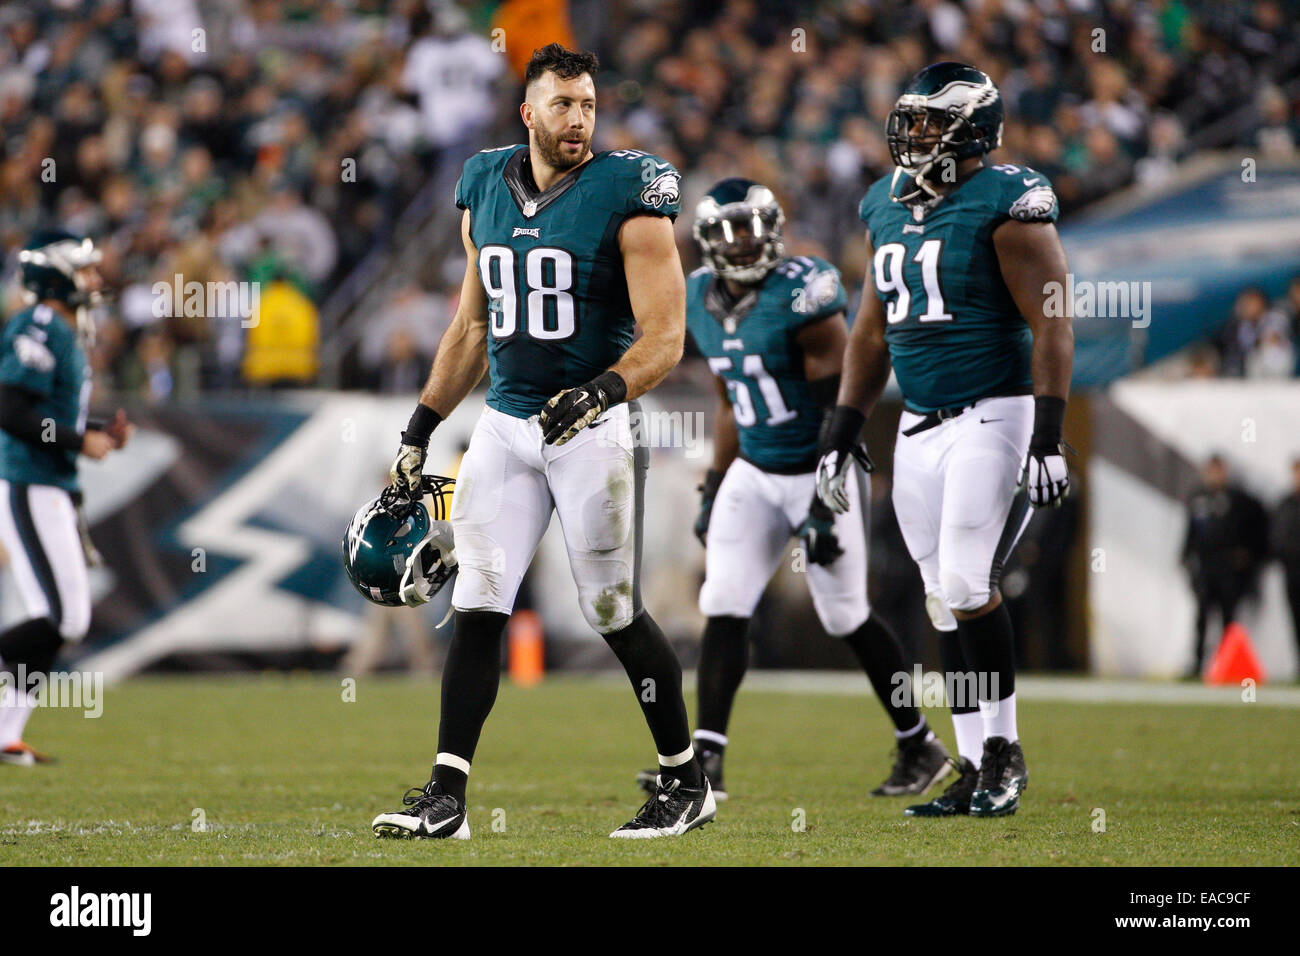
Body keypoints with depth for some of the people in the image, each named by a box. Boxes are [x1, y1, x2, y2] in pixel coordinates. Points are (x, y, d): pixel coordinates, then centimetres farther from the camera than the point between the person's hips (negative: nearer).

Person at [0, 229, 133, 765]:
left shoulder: (65, 334, 16)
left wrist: (103, 433, 11)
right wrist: (81, 442, -16)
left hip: (53, 491, 10)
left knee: (61, 618, 9)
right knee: (63, 617, -12)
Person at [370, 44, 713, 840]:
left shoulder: (627, 195, -9)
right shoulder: (487, 188, 8)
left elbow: (664, 338, -12)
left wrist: (602, 392, -29)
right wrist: (421, 432, 17)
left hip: (591, 426, -5)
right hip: (505, 425, 5)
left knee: (617, 613, 0)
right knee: (477, 607, -1)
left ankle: (687, 782, 15)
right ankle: (447, 796, 0)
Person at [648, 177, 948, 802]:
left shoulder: (802, 295, -18)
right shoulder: (705, 302, 5)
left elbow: (839, 410, -18)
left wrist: (825, 506, -22)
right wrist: (713, 490, 15)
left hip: (821, 471, -6)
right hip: (754, 474, 6)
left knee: (845, 617, 1)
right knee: (723, 607, -6)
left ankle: (920, 746, 17)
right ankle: (706, 760, -7)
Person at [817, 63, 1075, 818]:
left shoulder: (1006, 204, -11)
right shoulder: (888, 207, 11)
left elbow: (1051, 325, -14)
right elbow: (873, 330, 19)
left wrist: (1049, 437, -20)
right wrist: (843, 431, 15)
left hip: (994, 416, -7)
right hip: (921, 427, 7)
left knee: (968, 585, -15)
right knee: (948, 604, 7)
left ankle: (1004, 752, 0)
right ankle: (976, 772, 12)